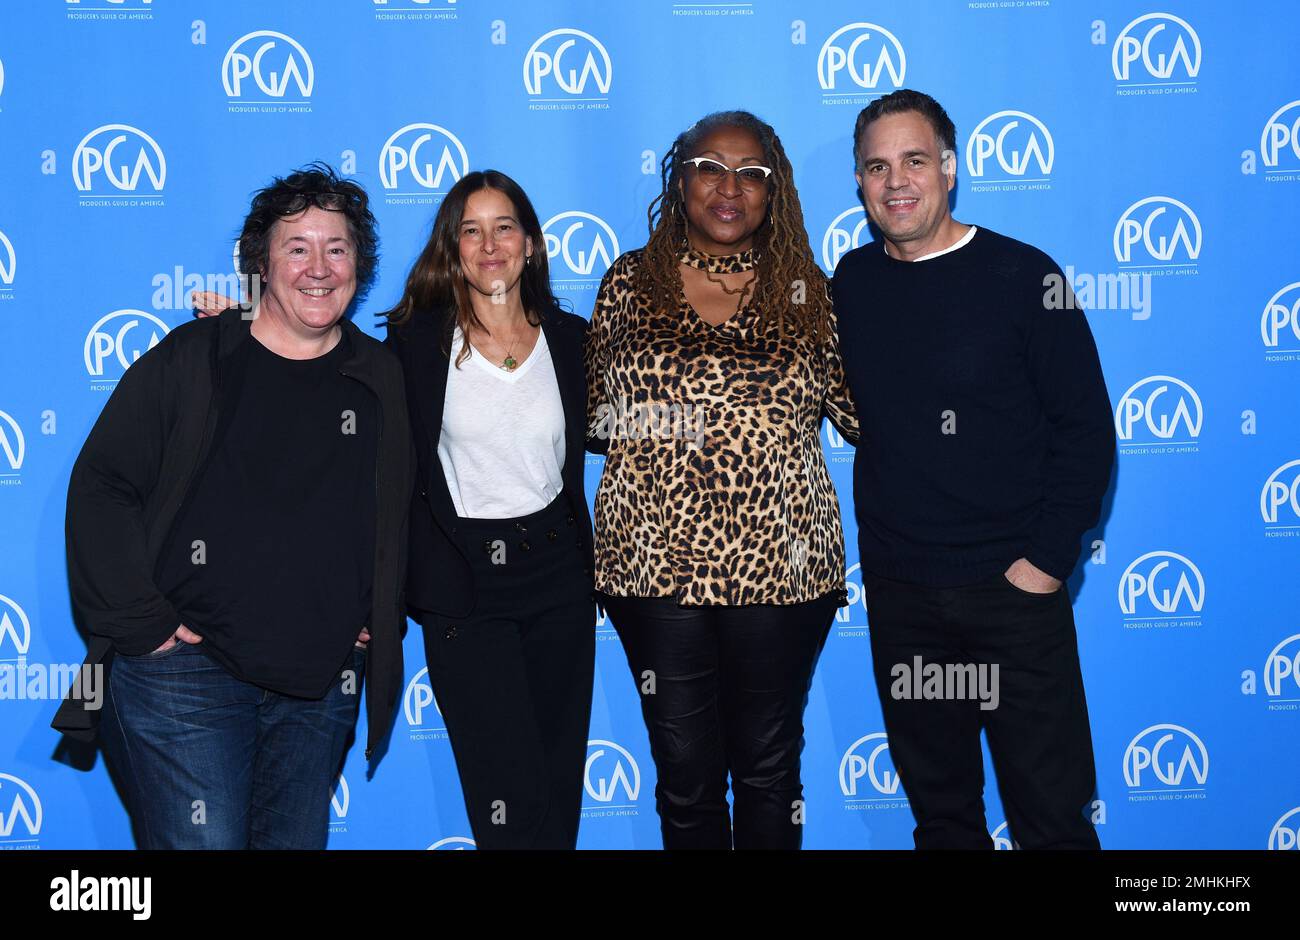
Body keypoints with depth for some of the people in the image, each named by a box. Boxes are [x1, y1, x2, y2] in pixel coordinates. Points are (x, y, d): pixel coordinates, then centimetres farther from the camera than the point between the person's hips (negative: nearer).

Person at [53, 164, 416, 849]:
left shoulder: (381, 377, 8)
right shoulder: (193, 360, -3)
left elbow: (401, 507, 18)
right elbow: (100, 487, -3)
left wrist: (379, 621, 10)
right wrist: (139, 624, -9)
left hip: (322, 689, 4)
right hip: (186, 675, -3)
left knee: (298, 841, 13)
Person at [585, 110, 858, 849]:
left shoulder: (806, 290, 5)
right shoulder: (631, 283, 6)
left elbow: (857, 412, 4)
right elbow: (594, 419, 11)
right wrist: (638, 418, -6)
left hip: (779, 563, 0)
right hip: (657, 564, 0)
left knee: (769, 767, 11)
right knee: (685, 773, 9)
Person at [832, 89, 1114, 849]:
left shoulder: (1022, 276, -7)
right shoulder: (852, 281, 5)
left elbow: (1087, 430, -6)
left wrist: (1047, 562, -11)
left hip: (1013, 588, -3)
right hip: (898, 592, 4)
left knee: (1050, 810, 3)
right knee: (939, 802, 15)